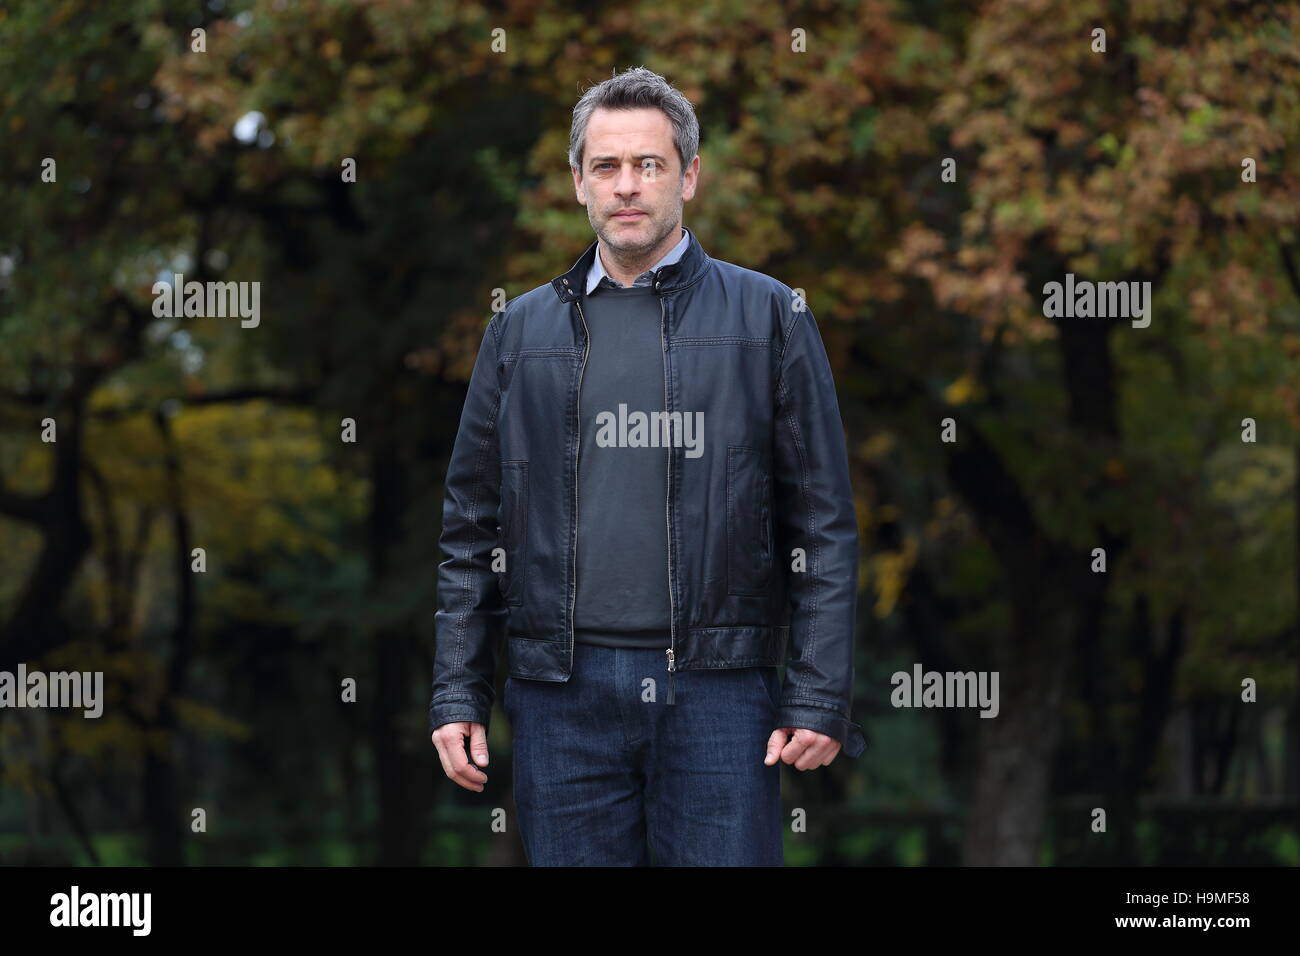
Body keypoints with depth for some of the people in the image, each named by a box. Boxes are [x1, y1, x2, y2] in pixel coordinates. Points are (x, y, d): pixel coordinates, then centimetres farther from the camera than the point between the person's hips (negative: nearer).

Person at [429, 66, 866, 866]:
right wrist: (458, 696, 6)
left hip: (718, 689, -2)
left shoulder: (769, 318, 6)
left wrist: (821, 699, -5)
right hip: (562, 694, 2)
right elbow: (472, 528, 14)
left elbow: (824, 524, 2)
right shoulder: (523, 331, 13)